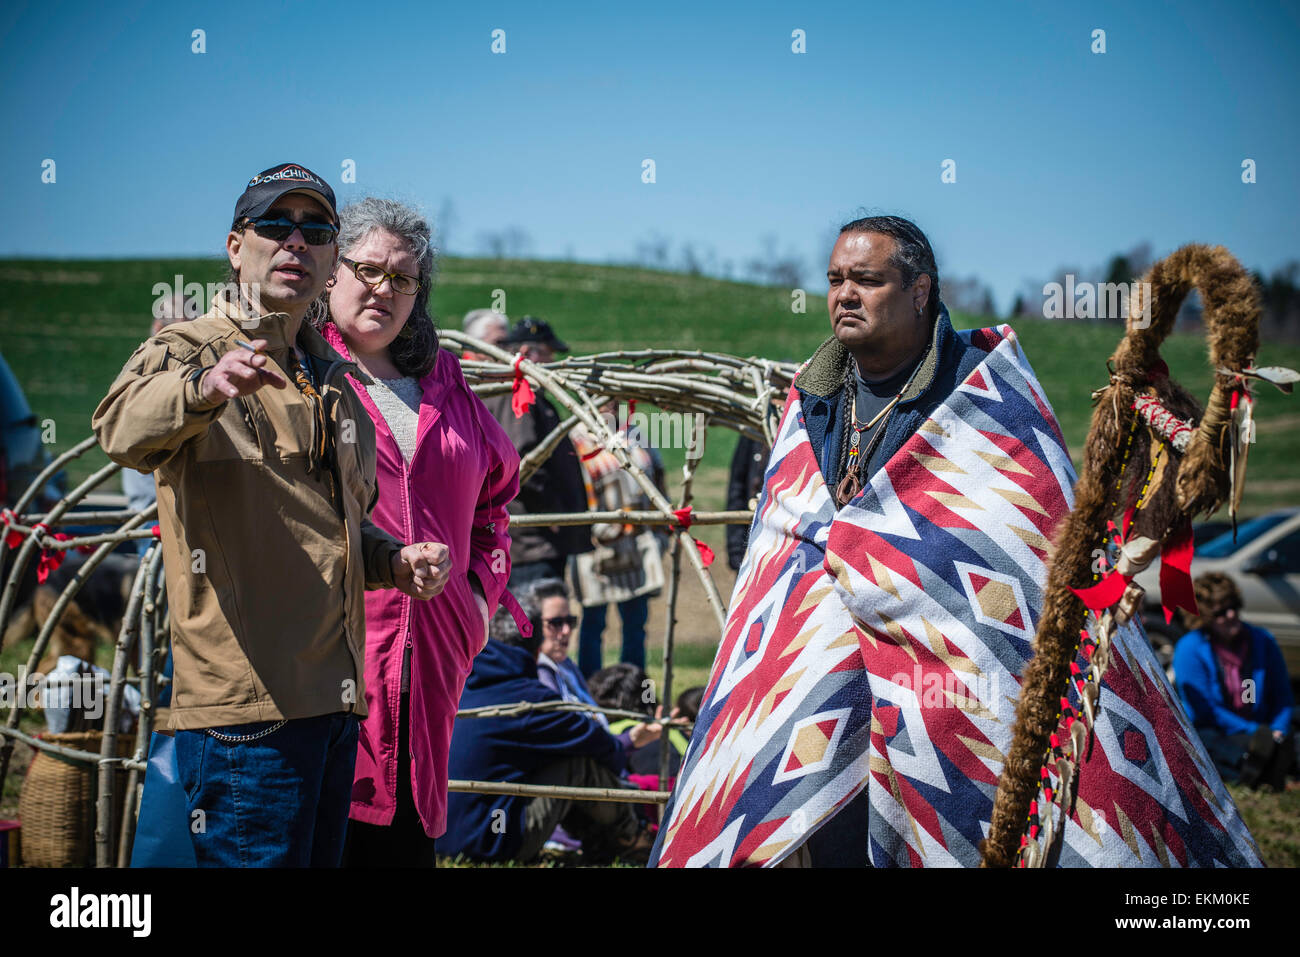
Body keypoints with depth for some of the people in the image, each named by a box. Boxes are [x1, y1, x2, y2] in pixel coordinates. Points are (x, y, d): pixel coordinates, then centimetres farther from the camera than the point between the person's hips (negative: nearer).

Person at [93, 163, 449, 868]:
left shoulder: (329, 380, 20)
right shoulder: (187, 350, -4)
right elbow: (123, 429, -28)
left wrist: (396, 560, 9)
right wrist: (203, 387, -50)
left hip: (335, 697, 8)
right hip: (246, 701, -8)